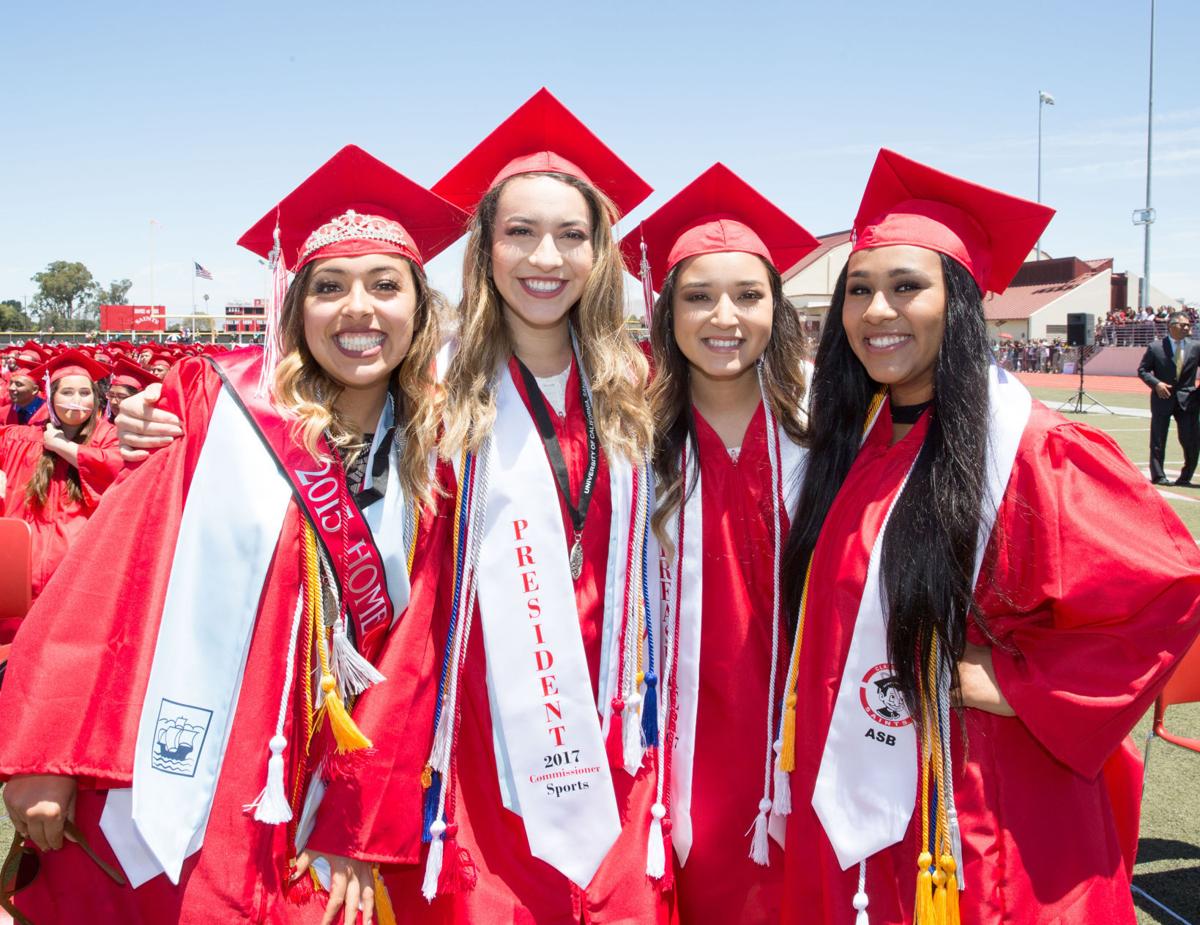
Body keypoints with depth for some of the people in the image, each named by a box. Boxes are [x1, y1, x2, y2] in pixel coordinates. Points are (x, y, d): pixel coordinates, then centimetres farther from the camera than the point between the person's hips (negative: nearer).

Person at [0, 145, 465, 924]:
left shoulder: (433, 451, 2)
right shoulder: (225, 409, -6)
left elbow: (413, 654, 4)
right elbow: (114, 581, -8)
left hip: (302, 815, 3)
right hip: (169, 795, -2)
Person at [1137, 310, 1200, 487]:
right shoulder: (1155, 347, -2)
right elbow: (1142, 370, 2)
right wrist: (1156, 383, -13)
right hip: (1163, 398, -2)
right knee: (1158, 442, 3)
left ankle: (1185, 477, 15)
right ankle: (1158, 476, 15)